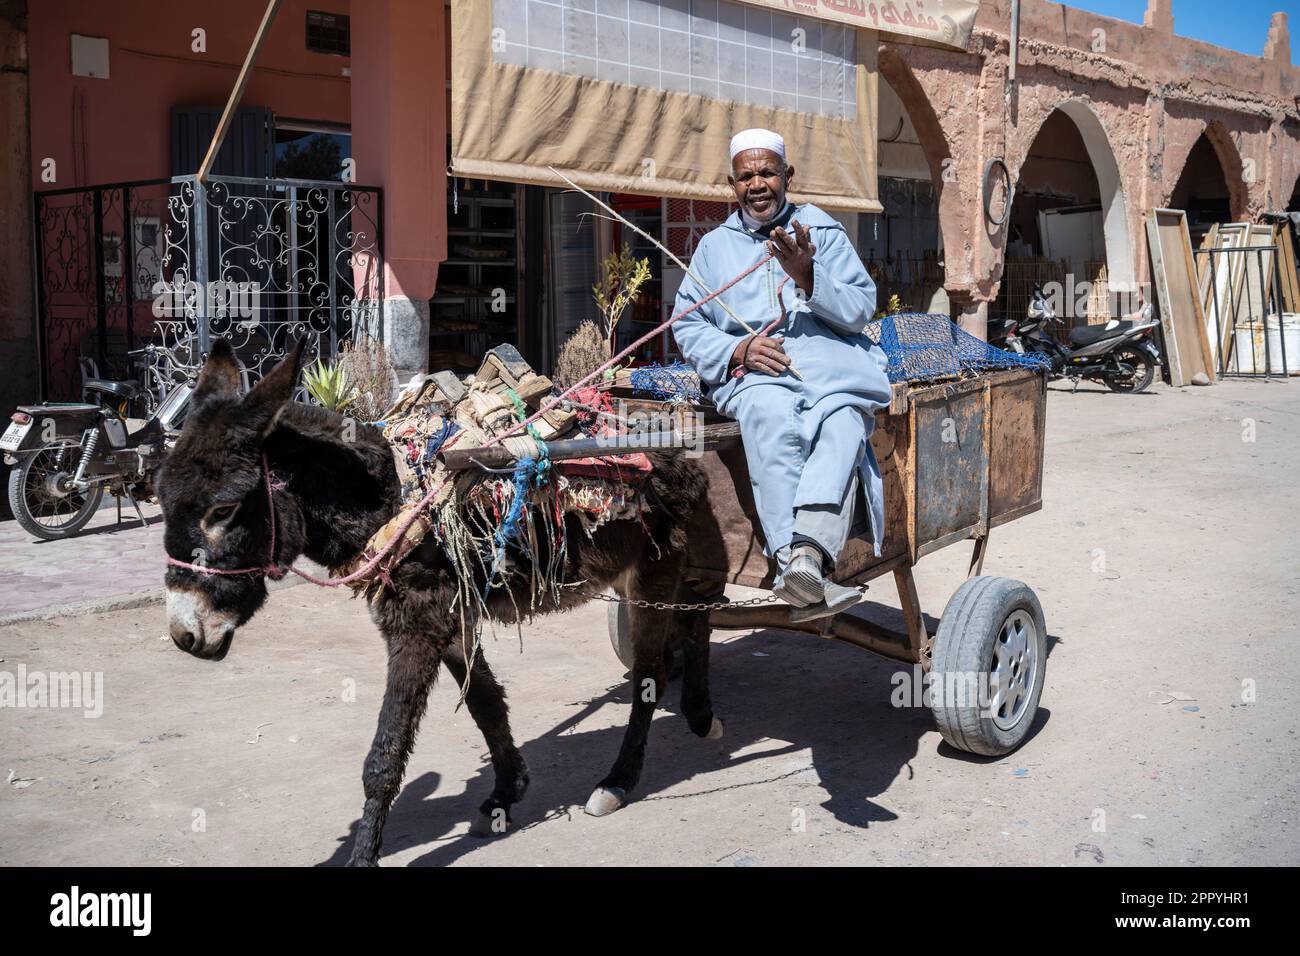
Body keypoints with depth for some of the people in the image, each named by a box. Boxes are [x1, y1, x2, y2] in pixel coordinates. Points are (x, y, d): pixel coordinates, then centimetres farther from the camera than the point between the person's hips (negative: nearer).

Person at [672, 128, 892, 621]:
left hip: (830, 361, 0)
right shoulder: (714, 246, 24)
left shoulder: (823, 230, 19)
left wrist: (808, 276, -10)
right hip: (752, 374, 0)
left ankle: (806, 554, -56)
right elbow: (687, 324, 16)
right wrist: (739, 349, -4)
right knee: (772, 418, -38)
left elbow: (860, 310, 9)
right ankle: (799, 570, -49)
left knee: (844, 422, -37)